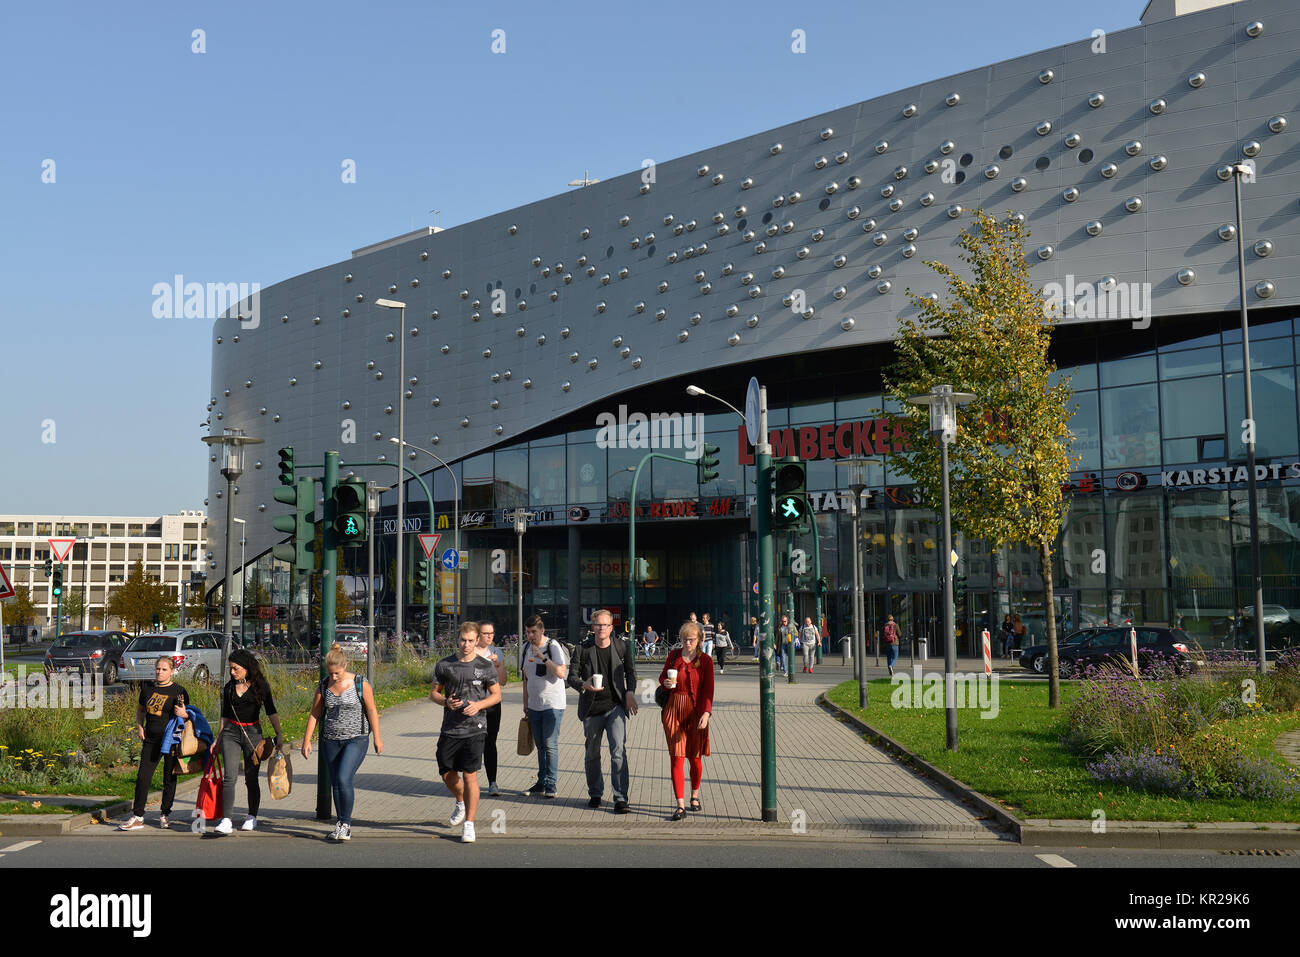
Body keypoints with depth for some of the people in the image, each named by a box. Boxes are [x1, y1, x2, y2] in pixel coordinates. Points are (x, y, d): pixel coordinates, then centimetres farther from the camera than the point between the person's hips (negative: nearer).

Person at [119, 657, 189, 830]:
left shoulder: (178, 691, -4)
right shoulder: (148, 688, 8)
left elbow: (187, 714, 2)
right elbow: (140, 709, 24)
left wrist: (183, 713, -21)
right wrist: (139, 726, 9)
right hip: (151, 739, 4)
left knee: (169, 778, 6)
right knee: (143, 777, -2)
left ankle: (165, 815, 19)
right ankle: (137, 817, 3)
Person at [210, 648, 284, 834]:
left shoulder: (260, 685, -1)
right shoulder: (229, 687, 8)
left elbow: (271, 712, 0)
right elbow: (225, 715, 16)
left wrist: (278, 735, -8)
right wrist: (218, 739, 16)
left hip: (253, 732, -2)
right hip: (230, 733, 2)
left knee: (251, 777, 2)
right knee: (229, 776, -10)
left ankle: (252, 817, 19)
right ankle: (226, 821, -13)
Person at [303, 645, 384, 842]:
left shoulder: (360, 683, -9)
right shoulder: (324, 686, 2)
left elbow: (372, 711, -4)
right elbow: (314, 715, 7)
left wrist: (377, 738, -2)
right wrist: (306, 740, 4)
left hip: (356, 739, -4)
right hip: (331, 741, 4)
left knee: (344, 779, -17)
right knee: (335, 783, 7)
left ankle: (345, 824, -5)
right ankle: (342, 825, 19)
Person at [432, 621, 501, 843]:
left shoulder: (486, 666, 0)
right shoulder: (444, 665, 4)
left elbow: (496, 695, 6)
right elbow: (433, 693, 11)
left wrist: (478, 705, -13)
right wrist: (446, 702, -11)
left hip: (474, 729, -3)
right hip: (449, 729, 3)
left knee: (470, 775, -7)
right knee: (447, 775, 11)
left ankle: (469, 824, 3)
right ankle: (461, 803, 42)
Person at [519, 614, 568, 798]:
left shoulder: (554, 647, -11)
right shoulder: (526, 648, 9)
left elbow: (561, 673, -22)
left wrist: (543, 657, -27)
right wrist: (525, 703, 18)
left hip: (552, 705, -6)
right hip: (534, 705, 6)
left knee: (550, 745, -9)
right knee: (540, 745, 10)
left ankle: (551, 785, -4)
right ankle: (542, 782, 17)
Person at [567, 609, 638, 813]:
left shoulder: (622, 647, -1)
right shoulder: (583, 649, -4)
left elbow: (630, 671, 14)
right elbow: (572, 677, -2)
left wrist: (630, 692, 0)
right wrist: (584, 685, -23)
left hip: (615, 706, -1)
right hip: (592, 709, 1)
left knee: (618, 752, -13)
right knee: (592, 754, 13)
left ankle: (620, 798, -11)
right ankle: (595, 794, 30)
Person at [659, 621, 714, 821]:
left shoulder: (705, 660, -1)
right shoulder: (673, 656, 4)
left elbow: (708, 689, -6)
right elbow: (662, 676, 17)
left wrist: (706, 712, -19)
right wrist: (665, 683, -7)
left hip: (696, 712, -1)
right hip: (674, 710, 1)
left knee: (695, 757, 9)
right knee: (677, 758, -6)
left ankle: (695, 796, 34)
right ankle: (680, 805, -6)